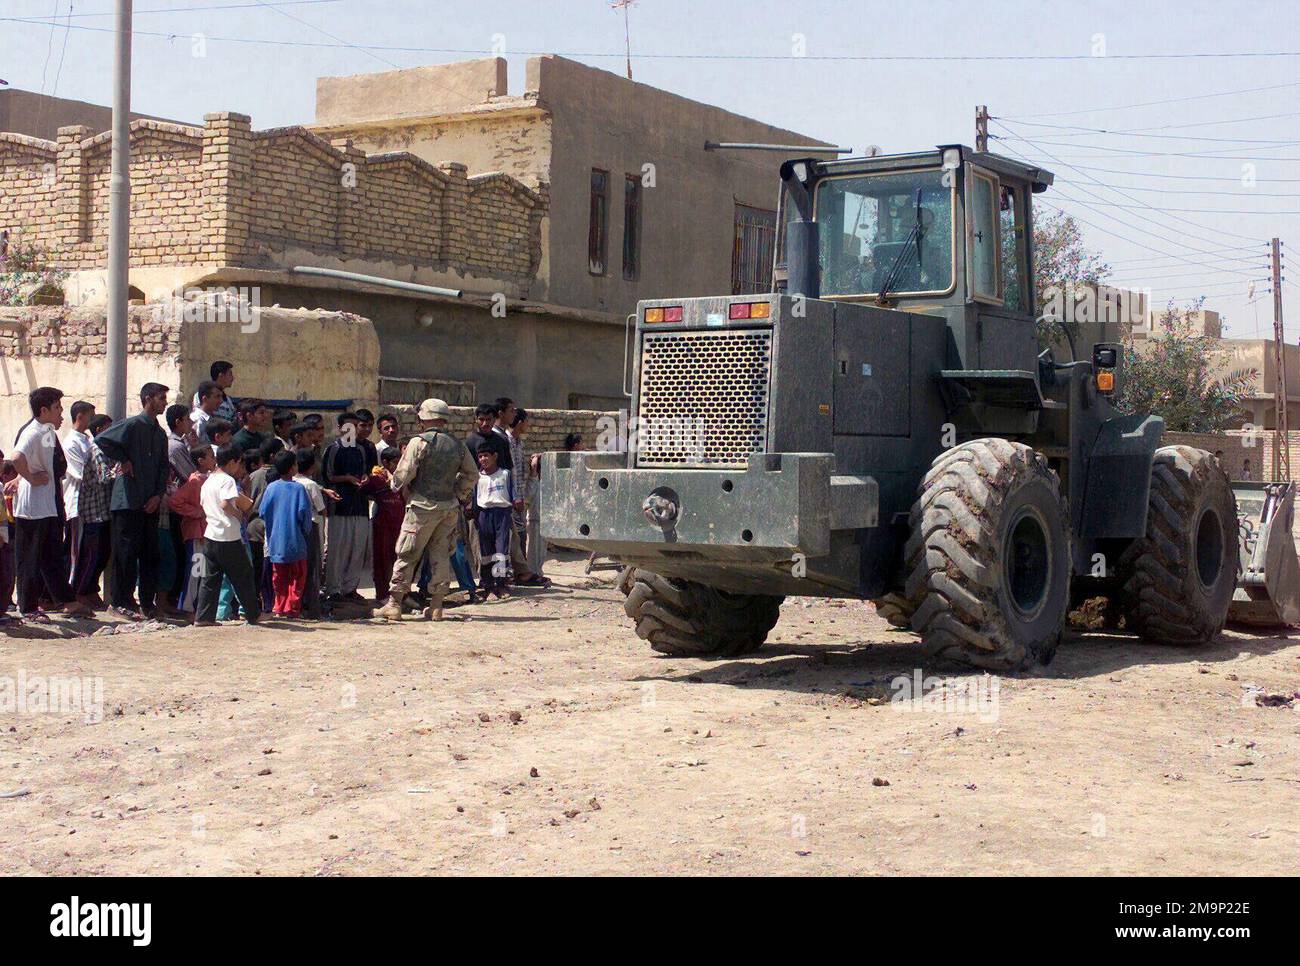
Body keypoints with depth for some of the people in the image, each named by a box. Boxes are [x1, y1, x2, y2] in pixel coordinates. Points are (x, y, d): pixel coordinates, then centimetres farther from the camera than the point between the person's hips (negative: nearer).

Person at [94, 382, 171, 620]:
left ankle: (148, 603, 14)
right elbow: (102, 440, -18)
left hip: (151, 503, 7)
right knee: (127, 553, -4)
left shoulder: (160, 433, 17)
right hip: (128, 501, -7)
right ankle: (122, 603, 1)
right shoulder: (132, 425, -6)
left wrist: (159, 494, 4)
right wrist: (123, 460, -10)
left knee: (151, 554, 8)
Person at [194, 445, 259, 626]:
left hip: (210, 535, 8)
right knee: (243, 577, 5)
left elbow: (203, 506, 17)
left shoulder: (207, 481, 14)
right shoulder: (227, 480, -11)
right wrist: (238, 513, -9)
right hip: (229, 538, -8)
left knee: (209, 579, 8)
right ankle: (253, 614, 14)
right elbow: (225, 504, -26)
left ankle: (203, 617, 4)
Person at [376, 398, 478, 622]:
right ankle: (436, 606, 11)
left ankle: (394, 604, 3)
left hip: (423, 505, -5)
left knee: (407, 555, 2)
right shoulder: (458, 445, 8)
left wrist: (395, 484, 10)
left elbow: (403, 475, -10)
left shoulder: (419, 442, -9)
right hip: (449, 507, 5)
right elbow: (472, 475, 14)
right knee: (440, 555, 11)